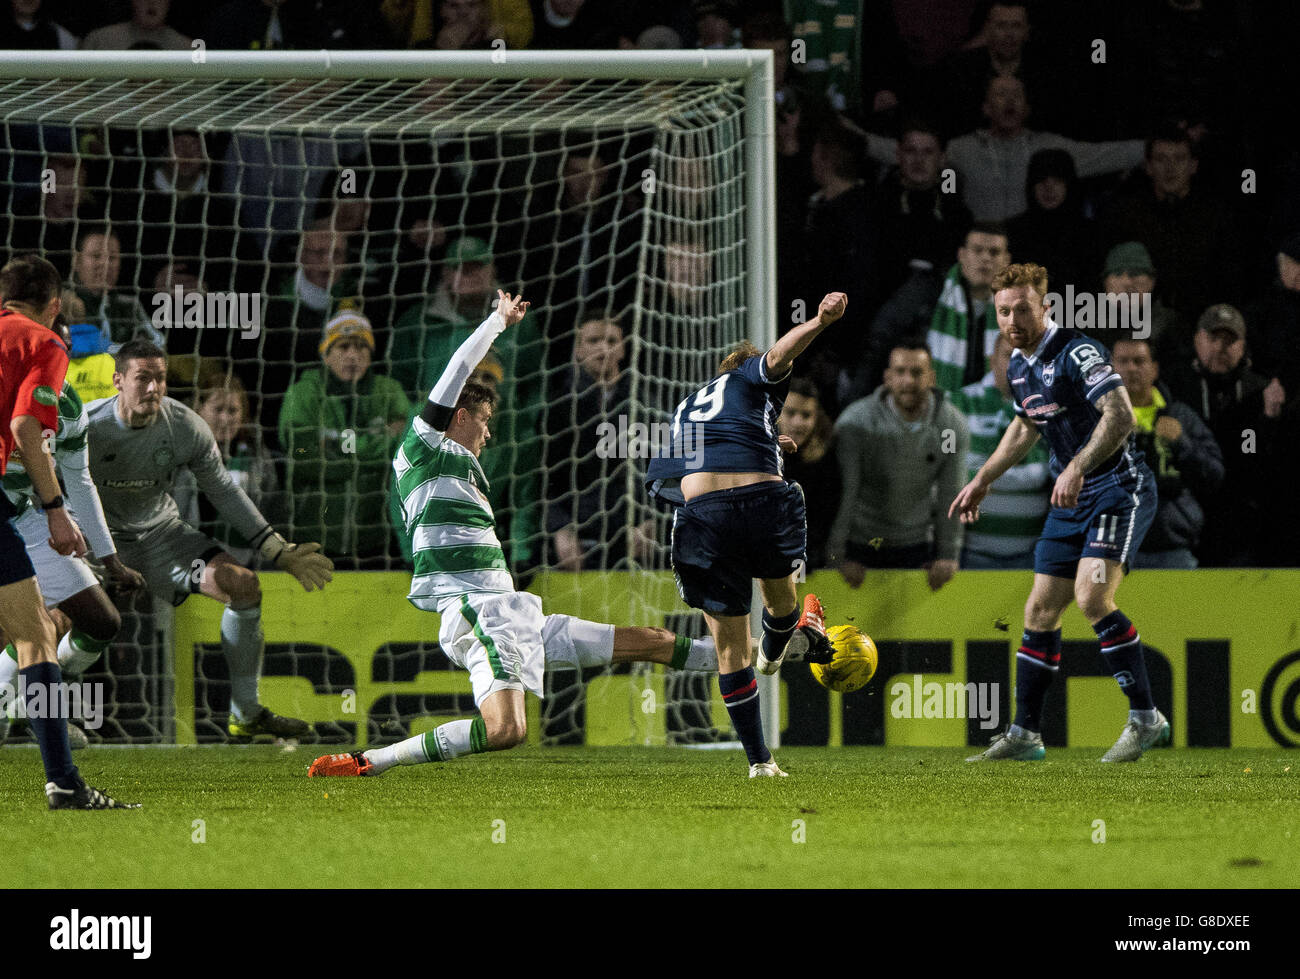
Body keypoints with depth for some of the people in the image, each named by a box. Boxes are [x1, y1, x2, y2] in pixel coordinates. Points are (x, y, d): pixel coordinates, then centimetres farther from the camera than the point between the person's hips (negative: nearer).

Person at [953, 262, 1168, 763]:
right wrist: (982, 481, 29)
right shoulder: (1019, 365, 10)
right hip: (1071, 499, 9)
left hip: (1119, 487, -9)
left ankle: (1145, 718, -16)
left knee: (1092, 595, -23)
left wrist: (1078, 467, -36)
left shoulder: (1077, 353, -18)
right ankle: (1025, 733, 14)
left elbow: (1121, 415, -28)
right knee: (1041, 609, 7)